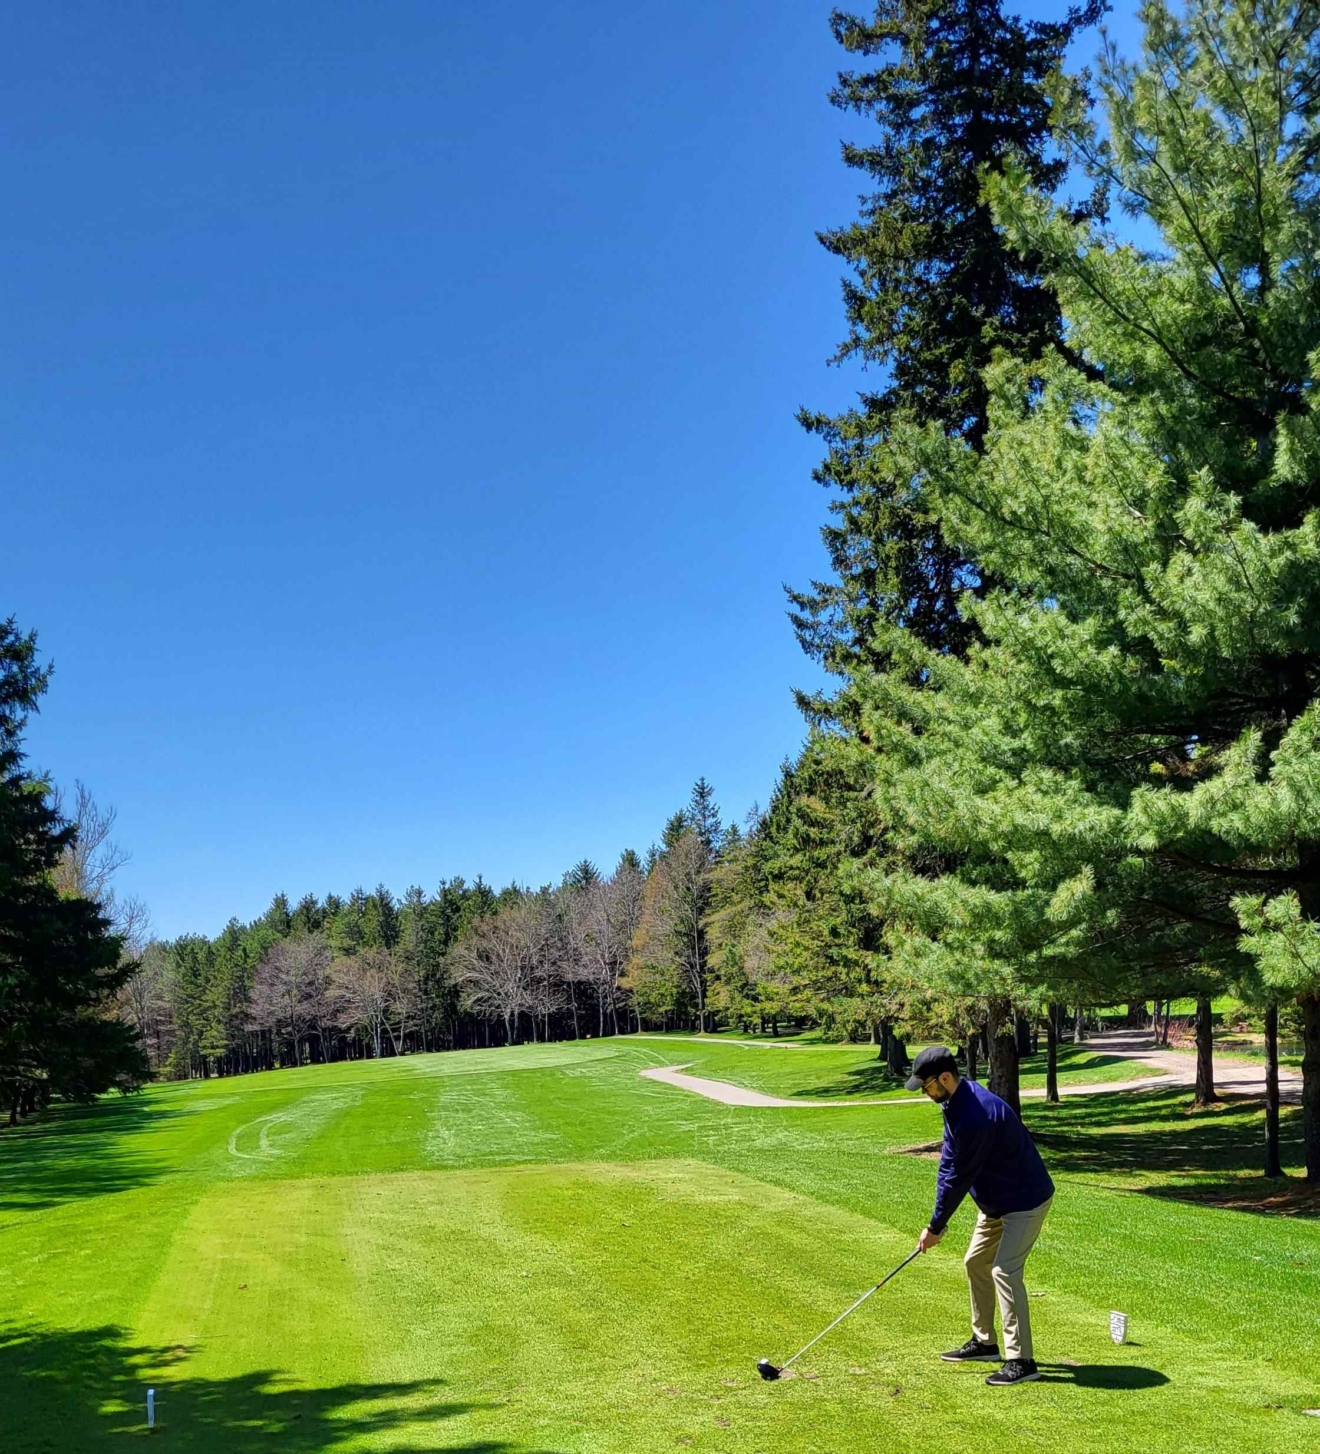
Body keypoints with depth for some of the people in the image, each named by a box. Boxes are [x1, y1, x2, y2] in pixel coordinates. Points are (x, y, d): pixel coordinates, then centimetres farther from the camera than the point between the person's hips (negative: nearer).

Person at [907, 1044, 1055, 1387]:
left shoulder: (976, 1115, -32)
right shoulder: (955, 1102, -1)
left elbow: (961, 1177, -25)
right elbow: (949, 1163, 3)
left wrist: (935, 1226, -15)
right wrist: (939, 1219, -2)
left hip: (1025, 1201, -10)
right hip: (997, 1200, 10)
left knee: (1004, 1271, -16)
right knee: (976, 1262, 15)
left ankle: (1021, 1361, -11)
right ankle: (984, 1342, 27)